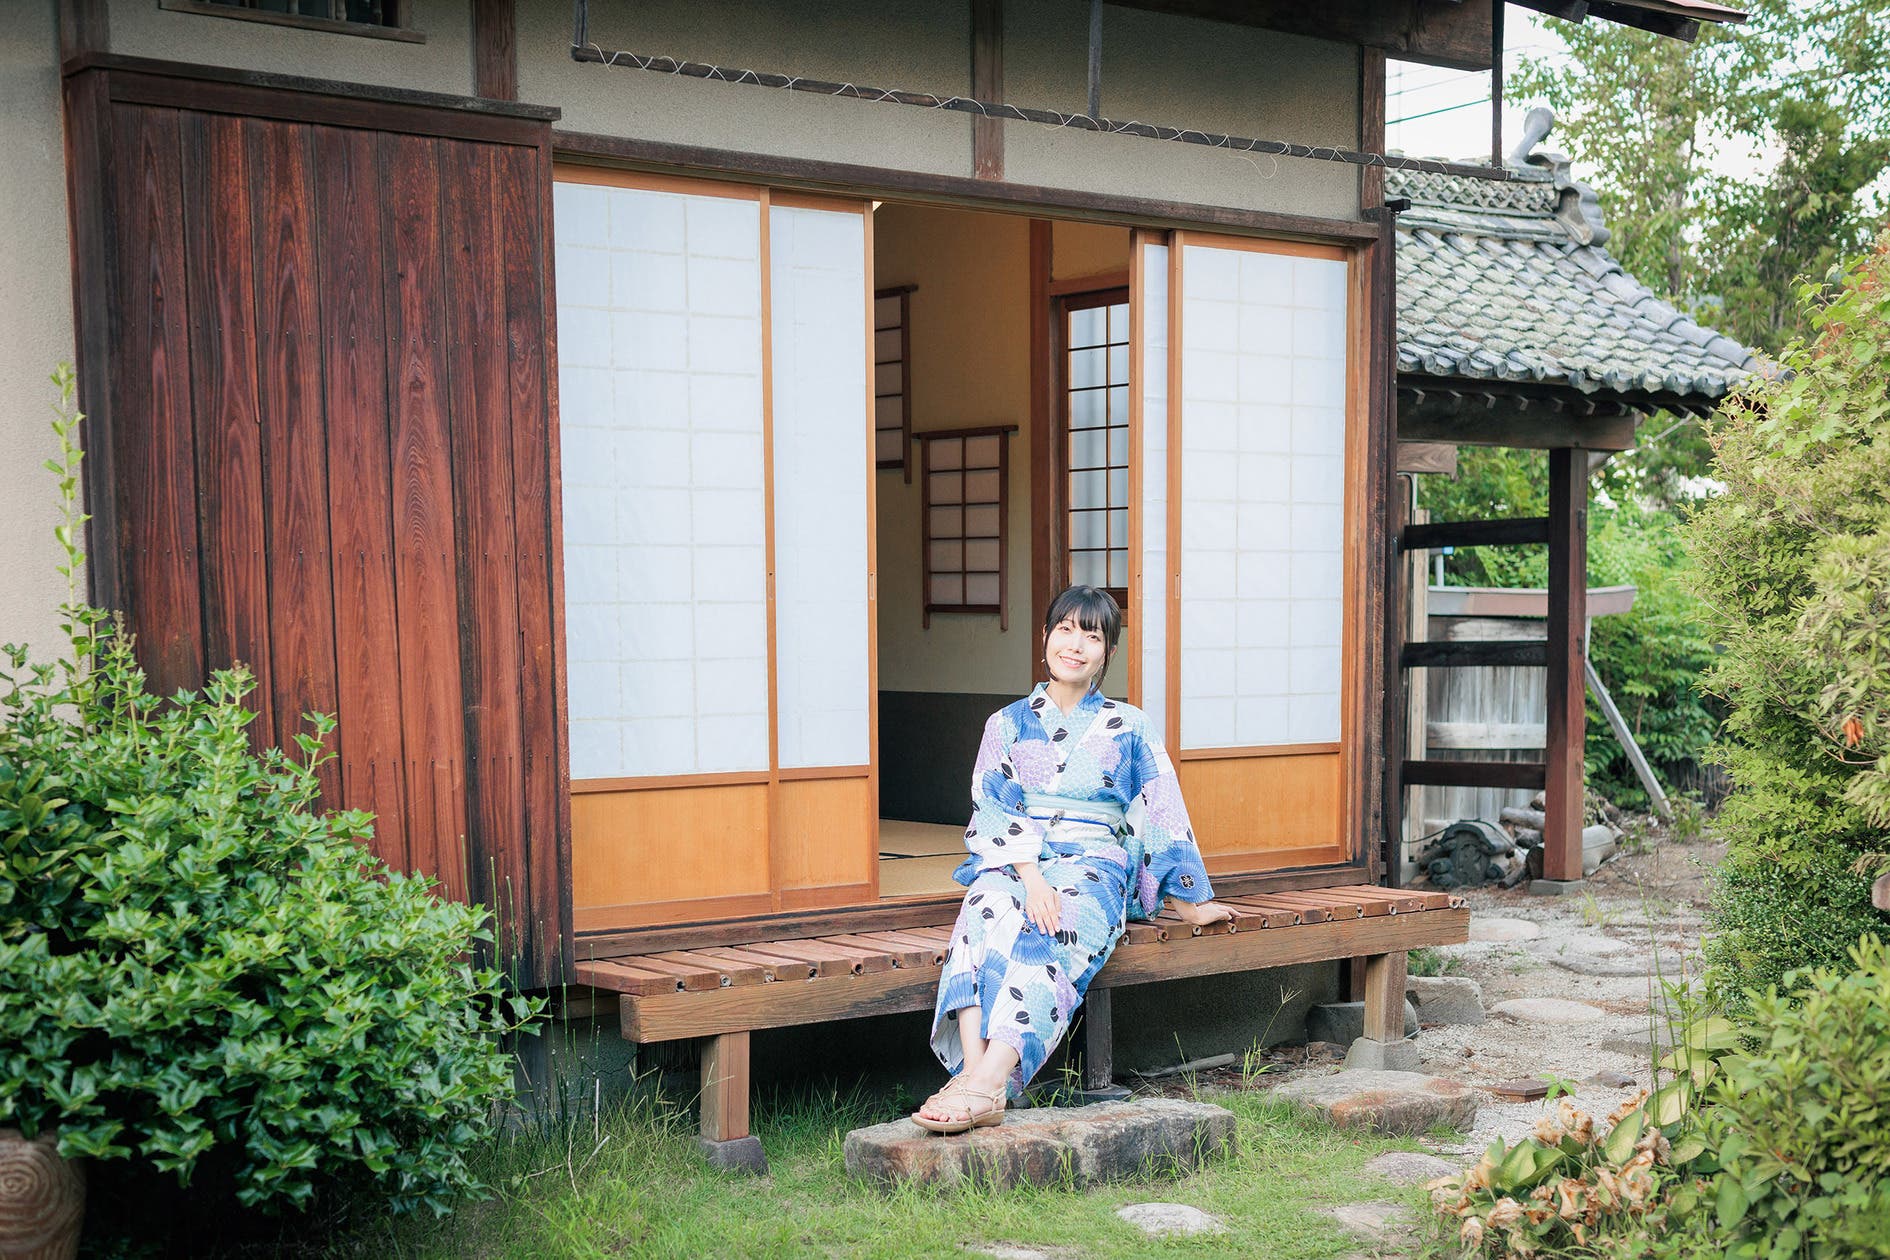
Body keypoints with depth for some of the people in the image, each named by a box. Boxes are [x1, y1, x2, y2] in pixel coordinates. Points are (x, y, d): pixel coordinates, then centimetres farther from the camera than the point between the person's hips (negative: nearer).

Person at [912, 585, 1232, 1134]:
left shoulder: (1128, 728, 12)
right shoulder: (1008, 724, 14)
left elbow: (1163, 815, 12)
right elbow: (991, 809, 2)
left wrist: (1192, 900, 10)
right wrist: (1029, 874, -15)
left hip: (1093, 867, -1)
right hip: (1012, 864, 1)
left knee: (1045, 941, -36)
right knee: (987, 913, -36)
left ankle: (985, 1081, -54)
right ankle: (976, 1070, -52)